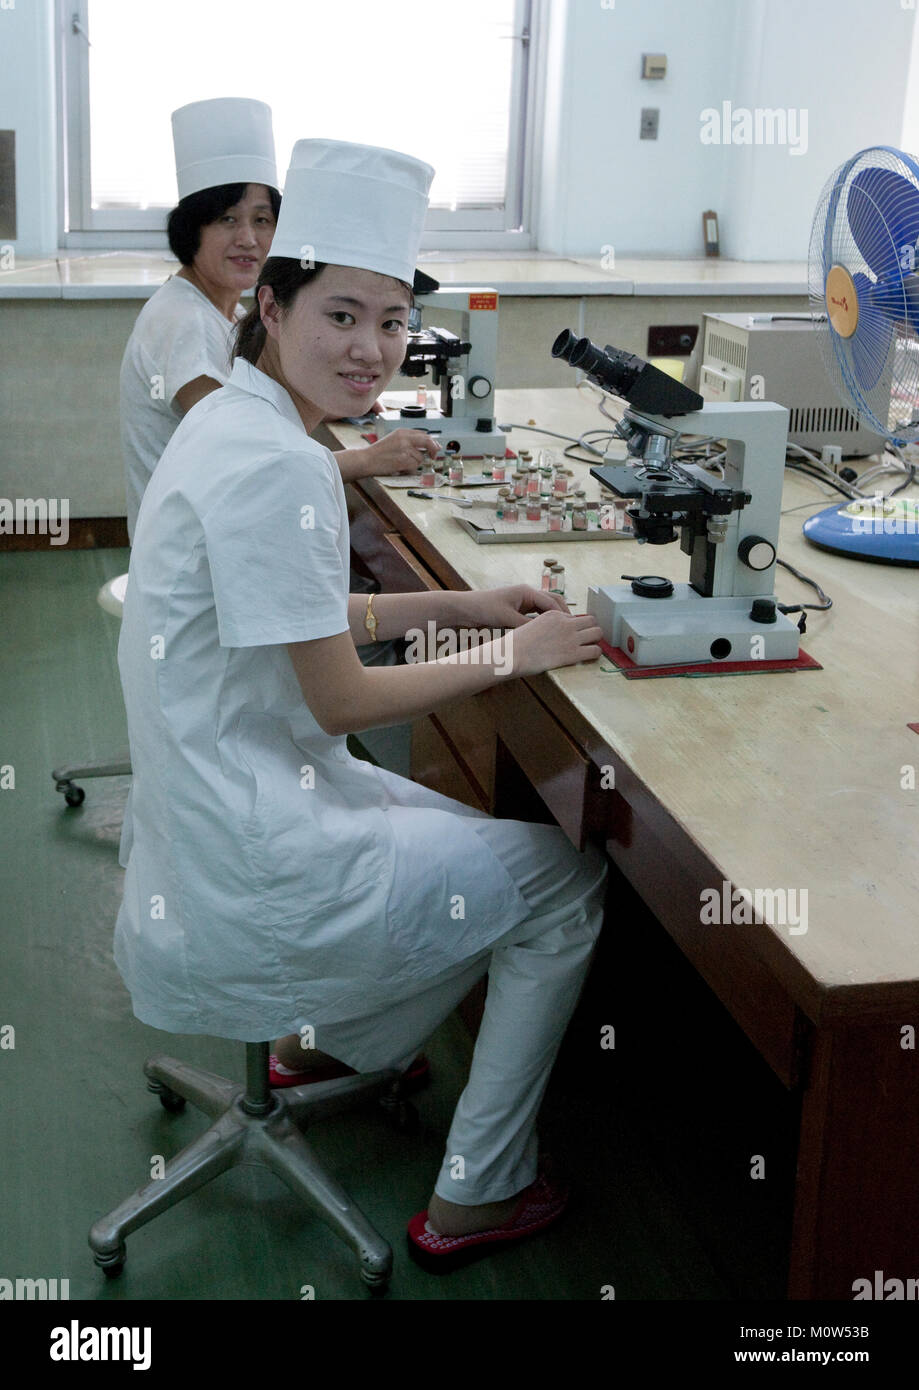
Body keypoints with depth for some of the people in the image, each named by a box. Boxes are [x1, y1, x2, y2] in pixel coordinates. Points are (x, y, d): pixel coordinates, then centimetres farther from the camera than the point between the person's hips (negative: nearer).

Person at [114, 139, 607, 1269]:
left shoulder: (230, 419, 6)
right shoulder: (280, 466, -25)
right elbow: (341, 699, -20)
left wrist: (457, 606, 8)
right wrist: (511, 654, -8)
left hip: (211, 805, 10)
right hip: (250, 859, -10)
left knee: (489, 848, 25)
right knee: (567, 880, 4)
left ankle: (321, 1037, 35)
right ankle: (475, 1195, 14)